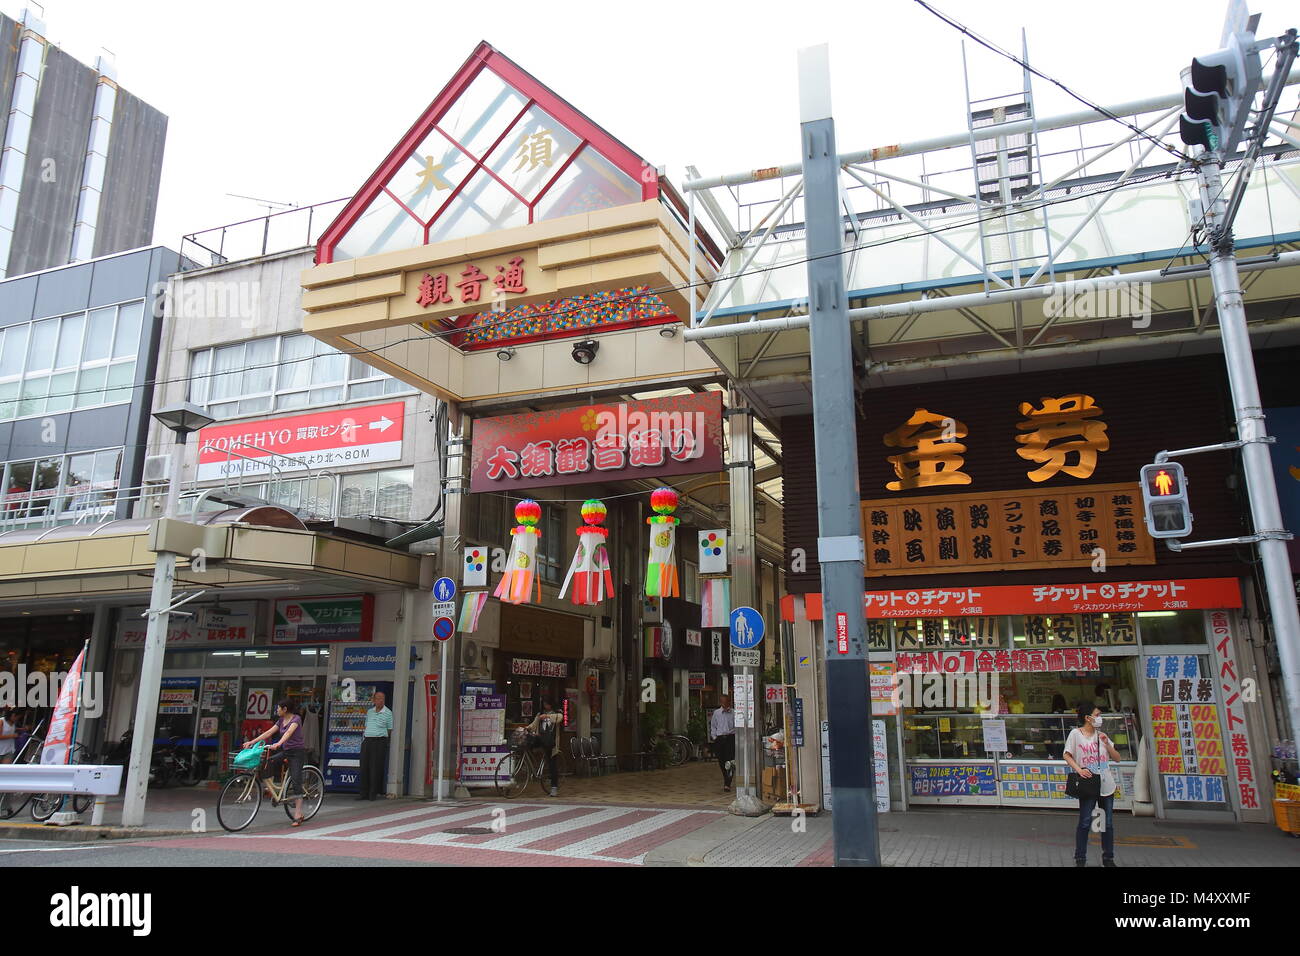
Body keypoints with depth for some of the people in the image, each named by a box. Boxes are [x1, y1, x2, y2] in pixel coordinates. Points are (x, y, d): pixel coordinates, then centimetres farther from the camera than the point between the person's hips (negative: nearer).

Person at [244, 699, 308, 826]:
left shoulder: (296, 719, -13)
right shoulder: (281, 721, 10)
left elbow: (288, 732, -30)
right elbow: (268, 733, 7)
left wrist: (278, 744, -45)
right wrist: (251, 742, 0)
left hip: (298, 752, -8)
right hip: (286, 751, 8)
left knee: (296, 782, -11)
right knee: (268, 762, -18)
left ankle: (298, 816, -10)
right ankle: (270, 789, -8)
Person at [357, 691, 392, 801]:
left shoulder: (388, 713, 1)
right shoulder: (369, 712, 15)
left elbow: (390, 730, 5)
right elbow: (366, 726, 20)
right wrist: (363, 740, 12)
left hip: (379, 742, -4)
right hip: (367, 740, 4)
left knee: (376, 768, -4)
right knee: (364, 767, 2)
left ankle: (374, 793, 2)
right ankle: (364, 793, 9)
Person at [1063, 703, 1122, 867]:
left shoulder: (1101, 735, 11)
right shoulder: (1076, 734, -4)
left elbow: (1117, 758, 11)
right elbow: (1067, 755, -4)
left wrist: (1107, 744, -4)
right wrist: (1079, 769, -18)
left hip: (1107, 785, 5)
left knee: (1108, 823, 9)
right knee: (1085, 822, -1)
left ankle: (1108, 858, 22)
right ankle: (1080, 858, 9)